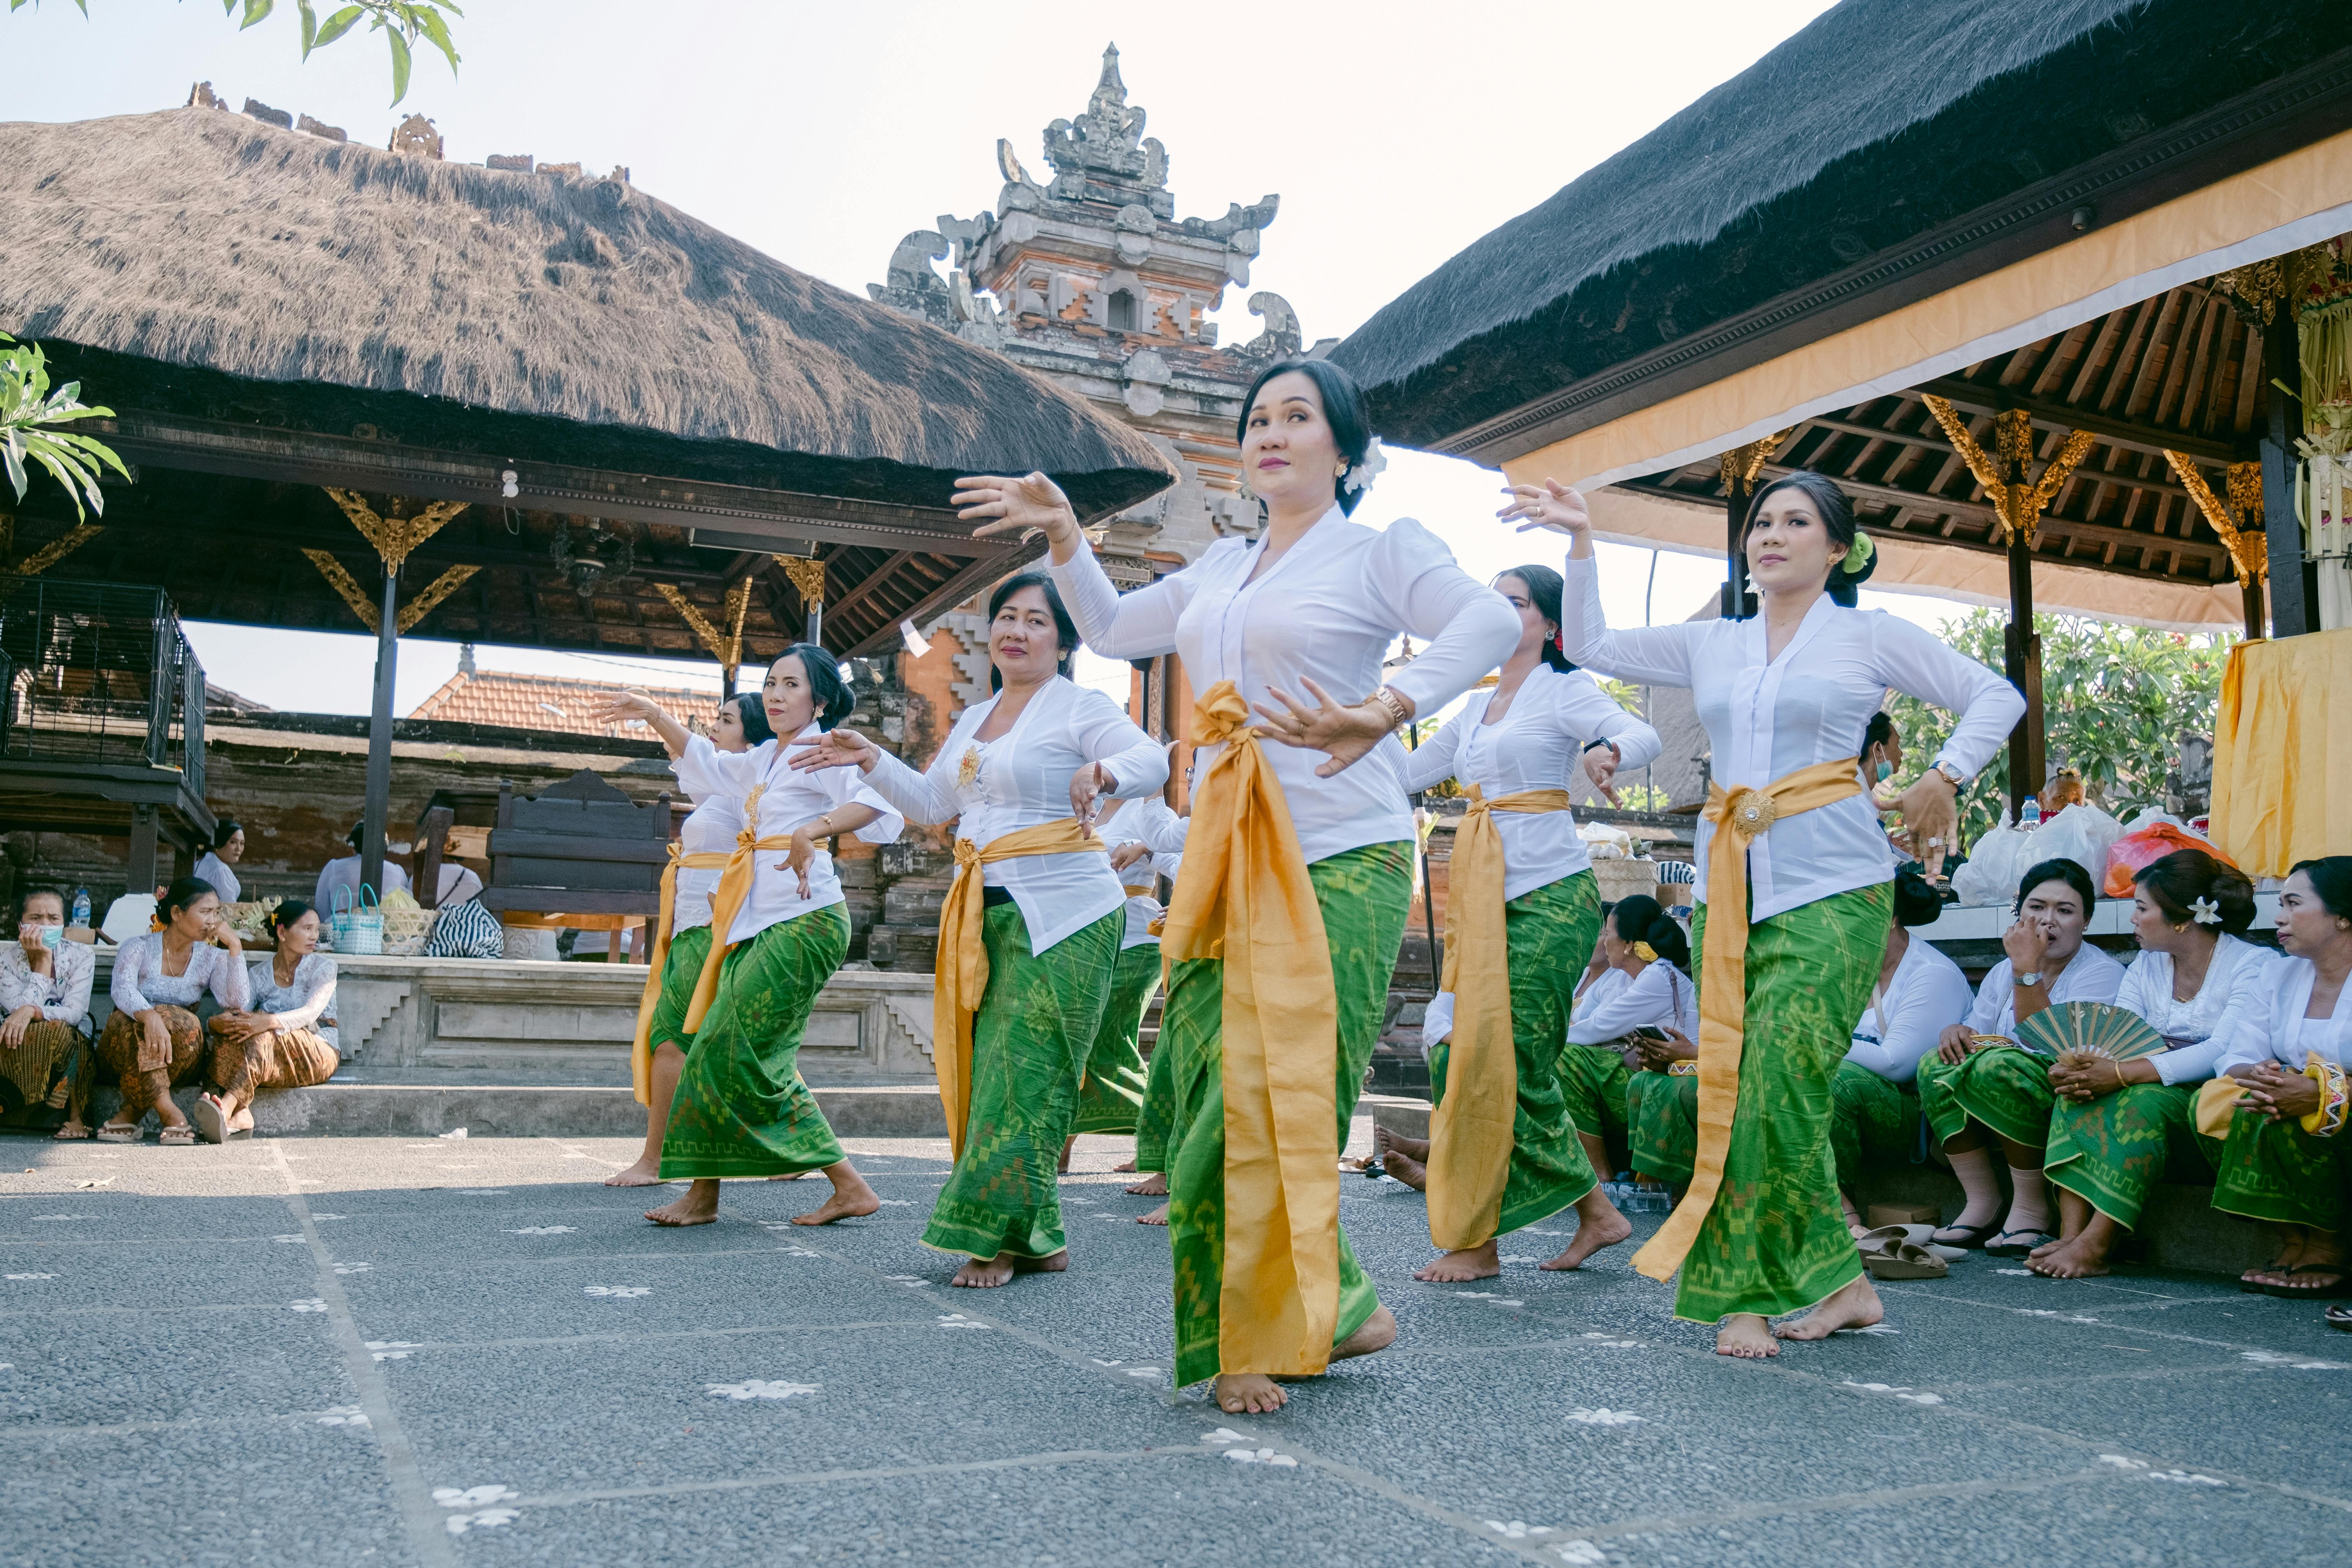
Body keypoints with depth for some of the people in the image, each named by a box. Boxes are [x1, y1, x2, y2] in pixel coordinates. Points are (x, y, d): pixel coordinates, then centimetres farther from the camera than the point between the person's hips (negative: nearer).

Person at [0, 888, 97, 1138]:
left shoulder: (82, 955, -5)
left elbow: (75, 1012, -17)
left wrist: (31, 1011, -34)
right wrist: (43, 959, -17)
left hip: (69, 1048, 0)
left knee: (56, 1030, -34)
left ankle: (75, 1113, -21)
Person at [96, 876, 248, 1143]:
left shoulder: (212, 958, 7)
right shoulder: (139, 947, -1)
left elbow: (236, 1003, -11)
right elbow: (122, 989, -23)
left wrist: (235, 947, -14)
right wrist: (150, 1016, -45)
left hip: (180, 1058, 2)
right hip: (123, 1052, -2)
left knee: (186, 1024, -31)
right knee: (138, 1022, -34)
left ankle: (133, 1111, -23)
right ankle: (169, 1113, -33)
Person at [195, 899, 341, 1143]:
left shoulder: (323, 967, 3)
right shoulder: (258, 974, 12)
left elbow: (311, 1013, -15)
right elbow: (237, 1014, -3)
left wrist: (269, 1022, -35)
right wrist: (216, 1022, -29)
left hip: (319, 1055, -3)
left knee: (263, 1036, -33)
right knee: (231, 1032, -28)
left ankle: (227, 1107, -56)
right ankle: (240, 1116, -50)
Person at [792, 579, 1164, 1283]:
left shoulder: (1081, 708, -4)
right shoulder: (973, 721, 20)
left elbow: (1153, 761, -18)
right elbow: (933, 802, 27)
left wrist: (1104, 772, -39)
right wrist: (872, 761, 15)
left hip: (1062, 918, -8)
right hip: (987, 920, 8)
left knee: (1024, 1073, -8)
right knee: (988, 1070, 6)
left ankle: (997, 1235, -2)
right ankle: (1038, 1238, 13)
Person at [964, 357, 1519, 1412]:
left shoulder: (1379, 553, 2)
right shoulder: (1220, 570, 21)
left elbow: (1492, 624, -15)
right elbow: (1111, 630, 34)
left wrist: (1378, 715, -25)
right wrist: (1065, 539, 20)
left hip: (1340, 859, -6)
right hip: (1225, 859, 6)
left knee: (1285, 1098, -9)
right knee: (1216, 1099, 1)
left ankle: (1270, 1333, 6)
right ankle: (1334, 1308, 14)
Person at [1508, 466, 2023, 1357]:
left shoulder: (1871, 639, 6)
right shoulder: (1711, 647, 16)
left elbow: (1997, 697, 9)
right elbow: (1591, 646, 20)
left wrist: (1944, 779, -5)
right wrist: (1581, 543, 12)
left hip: (1830, 889, -5)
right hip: (1729, 887, 5)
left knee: (1776, 1090, -13)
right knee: (1733, 1088, -1)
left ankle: (1746, 1295, -1)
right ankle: (1838, 1283, 10)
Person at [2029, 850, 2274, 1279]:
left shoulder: (2257, 966, -7)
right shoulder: (2146, 967, 14)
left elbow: (2223, 1050, -23)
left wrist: (2122, 1074, -33)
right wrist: (2075, 1066, -23)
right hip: (2154, 1091, 6)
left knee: (2144, 1099, -34)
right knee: (2082, 1085, -24)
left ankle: (2095, 1244, -37)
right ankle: (2071, 1236, -35)